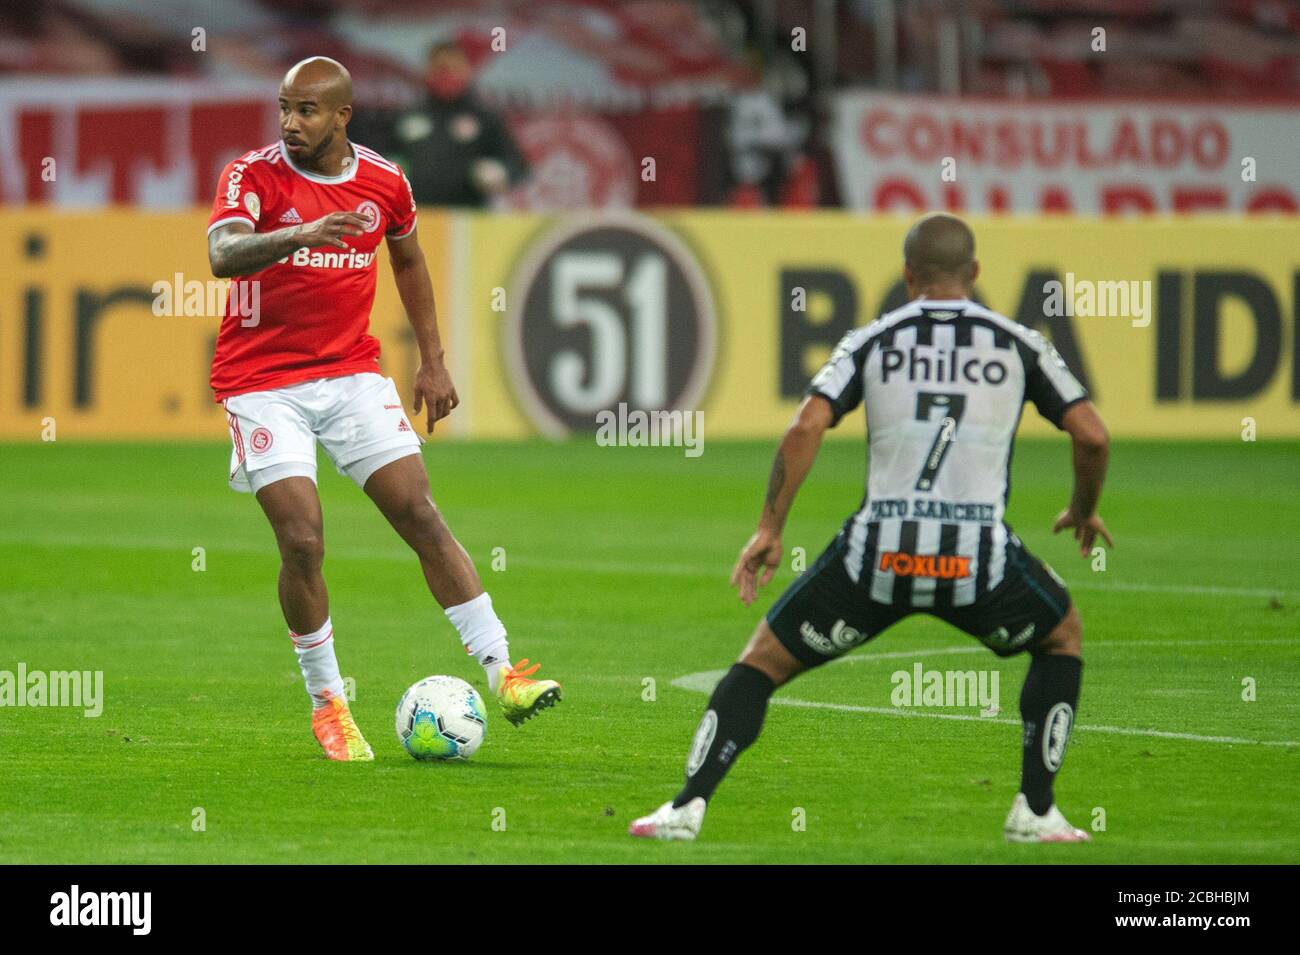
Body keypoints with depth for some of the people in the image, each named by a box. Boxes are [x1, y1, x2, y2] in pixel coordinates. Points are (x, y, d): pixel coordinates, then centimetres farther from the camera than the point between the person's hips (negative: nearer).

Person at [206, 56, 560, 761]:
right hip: (263, 381, -3)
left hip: (352, 373, 3)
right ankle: (326, 702, 6)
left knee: (421, 515, -5)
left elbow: (407, 259, 21)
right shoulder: (253, 175, -11)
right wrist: (298, 235, -48)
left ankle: (501, 672, -6)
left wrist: (432, 361, 19)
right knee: (302, 540, -12)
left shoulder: (383, 182, 1)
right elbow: (222, 254, -30)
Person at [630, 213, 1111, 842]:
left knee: (764, 659, 18)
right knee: (1061, 638, 30)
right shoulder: (1019, 344, 11)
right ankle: (1035, 812, 20)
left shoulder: (870, 341, 10)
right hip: (977, 557, 0)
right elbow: (1092, 435, 7)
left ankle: (687, 807, 4)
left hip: (876, 554, 0)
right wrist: (1084, 510, 26)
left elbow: (806, 425, -3)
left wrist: (769, 528, 2)